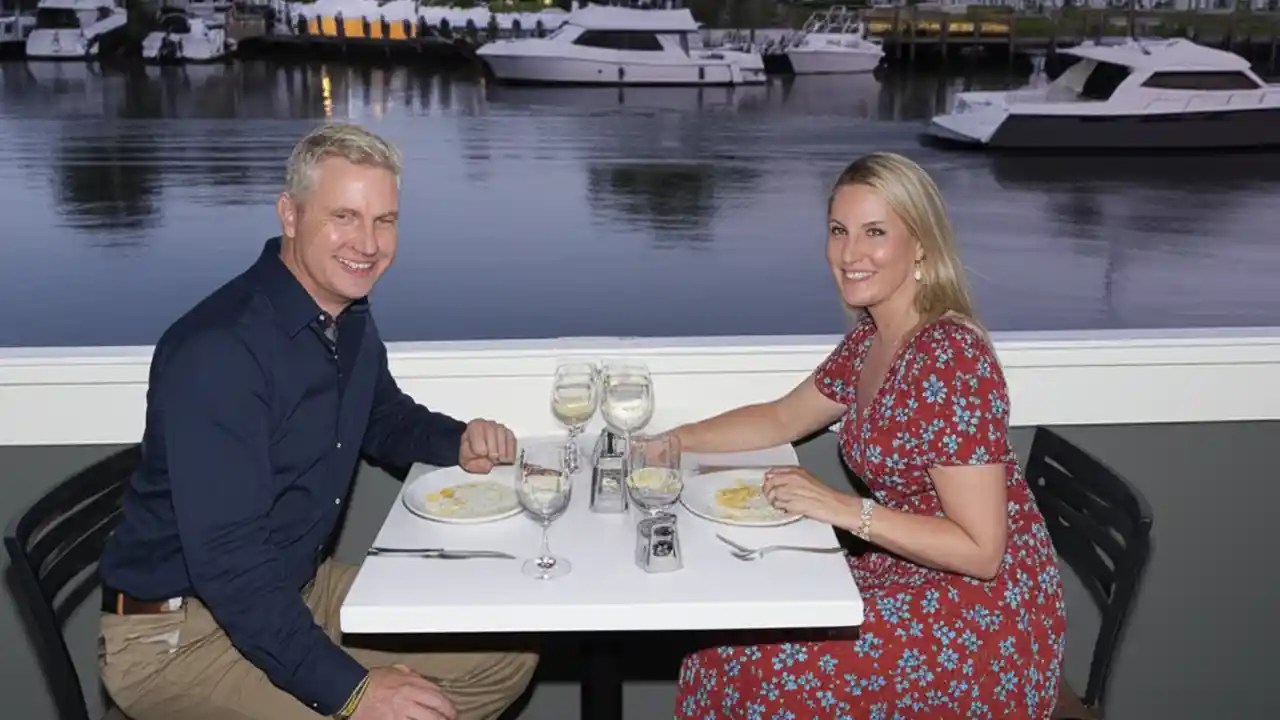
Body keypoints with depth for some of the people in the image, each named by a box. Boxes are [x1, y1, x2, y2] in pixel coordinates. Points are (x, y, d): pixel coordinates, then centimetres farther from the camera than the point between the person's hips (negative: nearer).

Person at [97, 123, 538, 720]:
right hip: (175, 630, -8)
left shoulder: (350, 319, 1)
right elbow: (228, 559, -29)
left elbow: (384, 419, 20)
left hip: (295, 591, 8)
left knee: (508, 653, 4)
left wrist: (458, 442, -1)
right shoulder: (218, 350, -26)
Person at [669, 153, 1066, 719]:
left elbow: (981, 550, -24)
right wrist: (673, 442, 3)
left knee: (747, 672, -12)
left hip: (984, 617, -8)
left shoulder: (950, 357, -25)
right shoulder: (869, 339, 1)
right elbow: (782, 419, 15)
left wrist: (843, 509, -26)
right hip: (906, 575, 8)